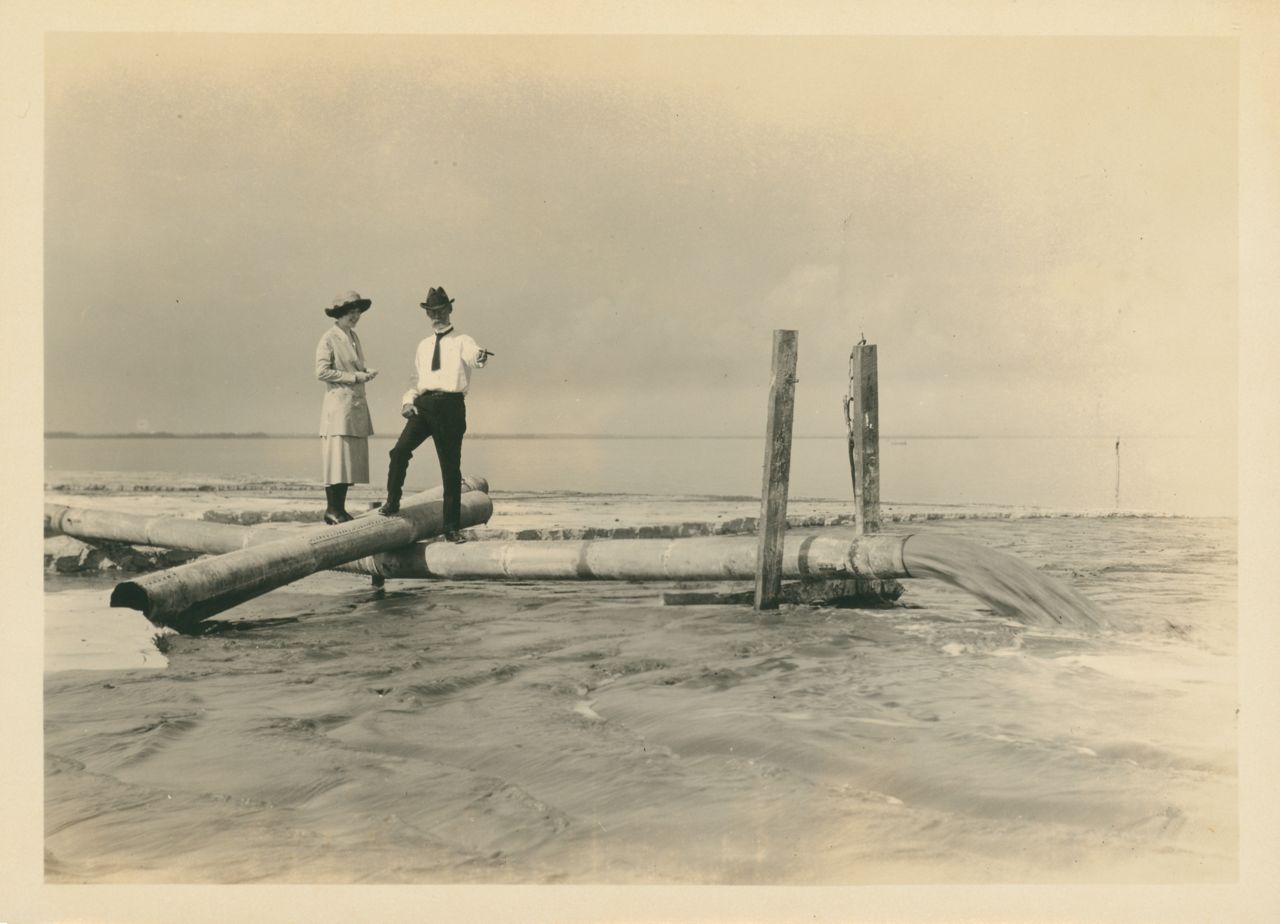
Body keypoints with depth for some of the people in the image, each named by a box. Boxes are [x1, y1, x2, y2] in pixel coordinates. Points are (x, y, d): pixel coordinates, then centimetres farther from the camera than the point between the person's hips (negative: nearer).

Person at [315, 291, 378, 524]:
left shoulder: (353, 337, 16)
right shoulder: (329, 338, -7)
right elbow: (322, 372, -13)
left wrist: (366, 371, 3)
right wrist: (354, 377, -14)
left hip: (357, 406, 8)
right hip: (339, 404, -8)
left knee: (351, 459, 6)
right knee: (337, 458, -7)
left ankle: (340, 508, 11)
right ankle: (332, 510, -1)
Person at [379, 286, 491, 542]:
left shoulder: (462, 342, 2)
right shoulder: (423, 346, 18)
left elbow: (473, 355, -22)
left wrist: (481, 357, -46)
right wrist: (407, 400, 4)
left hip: (451, 406, -3)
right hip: (423, 404, 4)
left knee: (451, 467, 1)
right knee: (400, 451, -17)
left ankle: (452, 527, 10)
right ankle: (392, 502, 2)